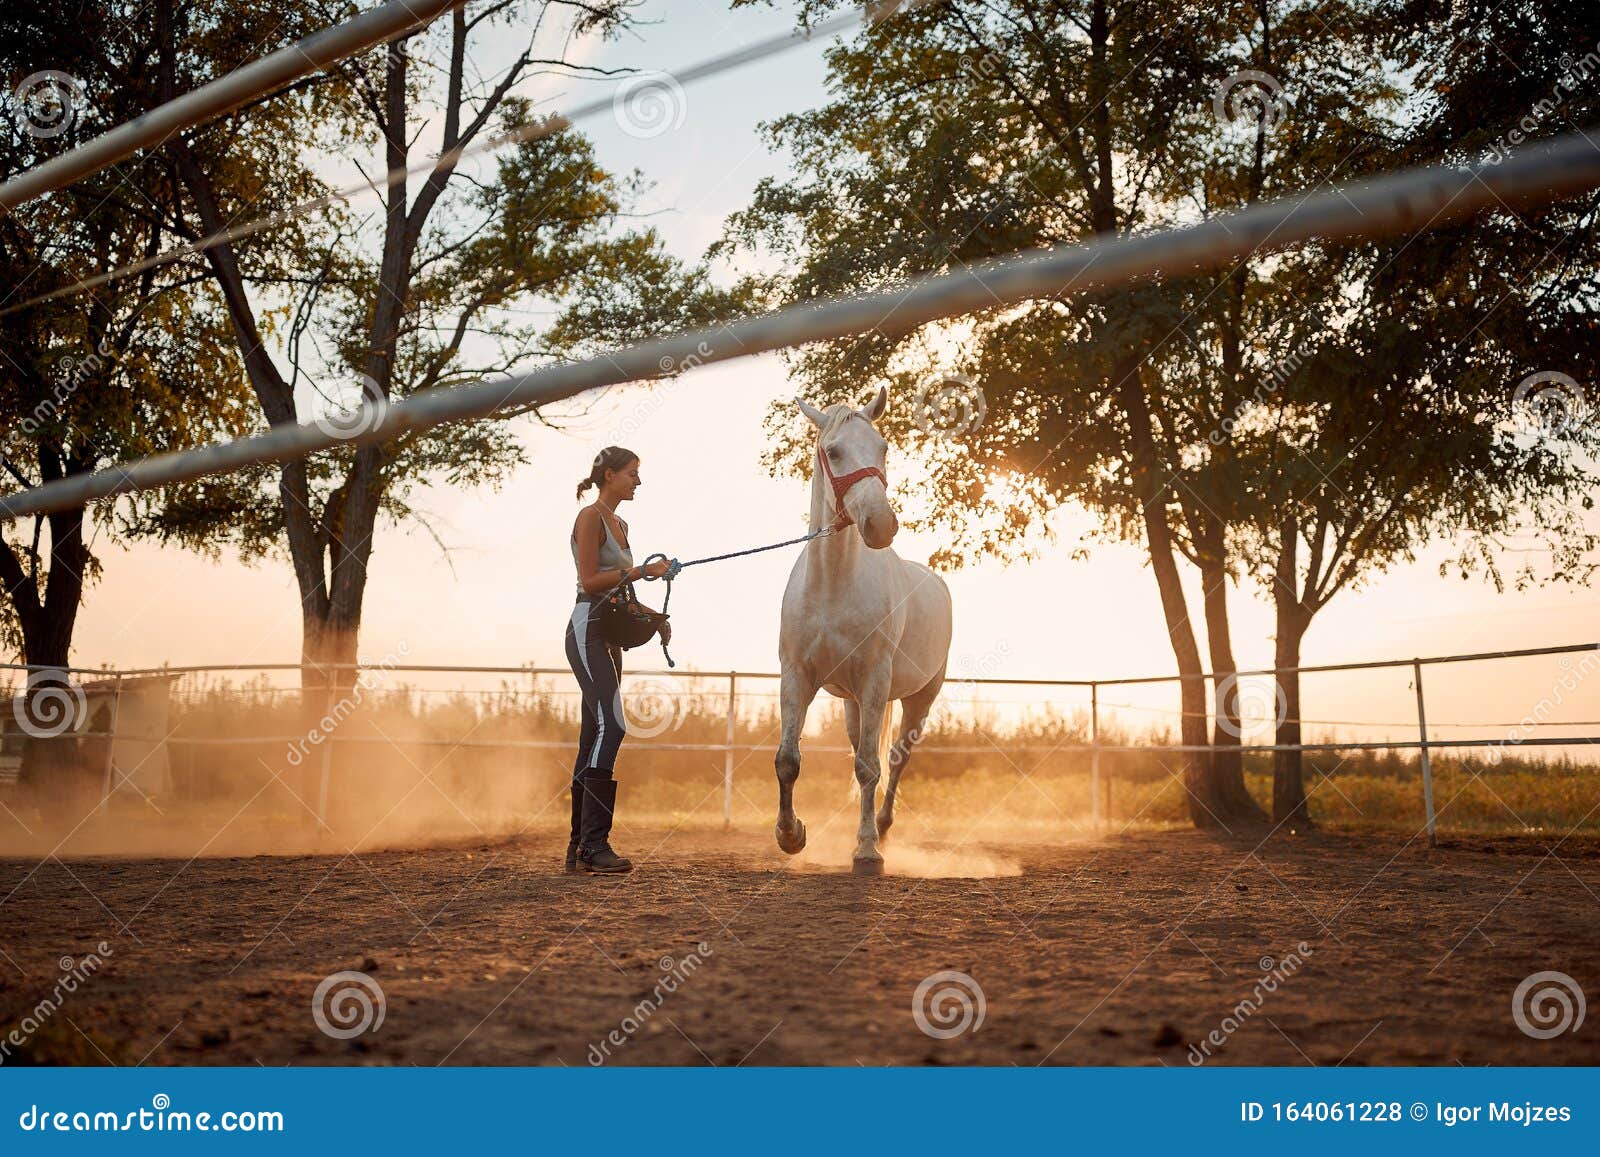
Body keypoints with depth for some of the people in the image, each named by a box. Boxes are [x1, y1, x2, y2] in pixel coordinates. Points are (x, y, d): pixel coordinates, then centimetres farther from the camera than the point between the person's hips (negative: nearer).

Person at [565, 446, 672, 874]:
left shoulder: (619, 524, 21)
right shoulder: (590, 517, -6)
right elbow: (590, 581, -15)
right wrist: (644, 570, -15)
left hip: (609, 637, 10)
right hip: (588, 632, -10)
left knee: (595, 735, 6)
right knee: (609, 725, -21)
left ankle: (579, 847, 8)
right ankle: (594, 843, -24)